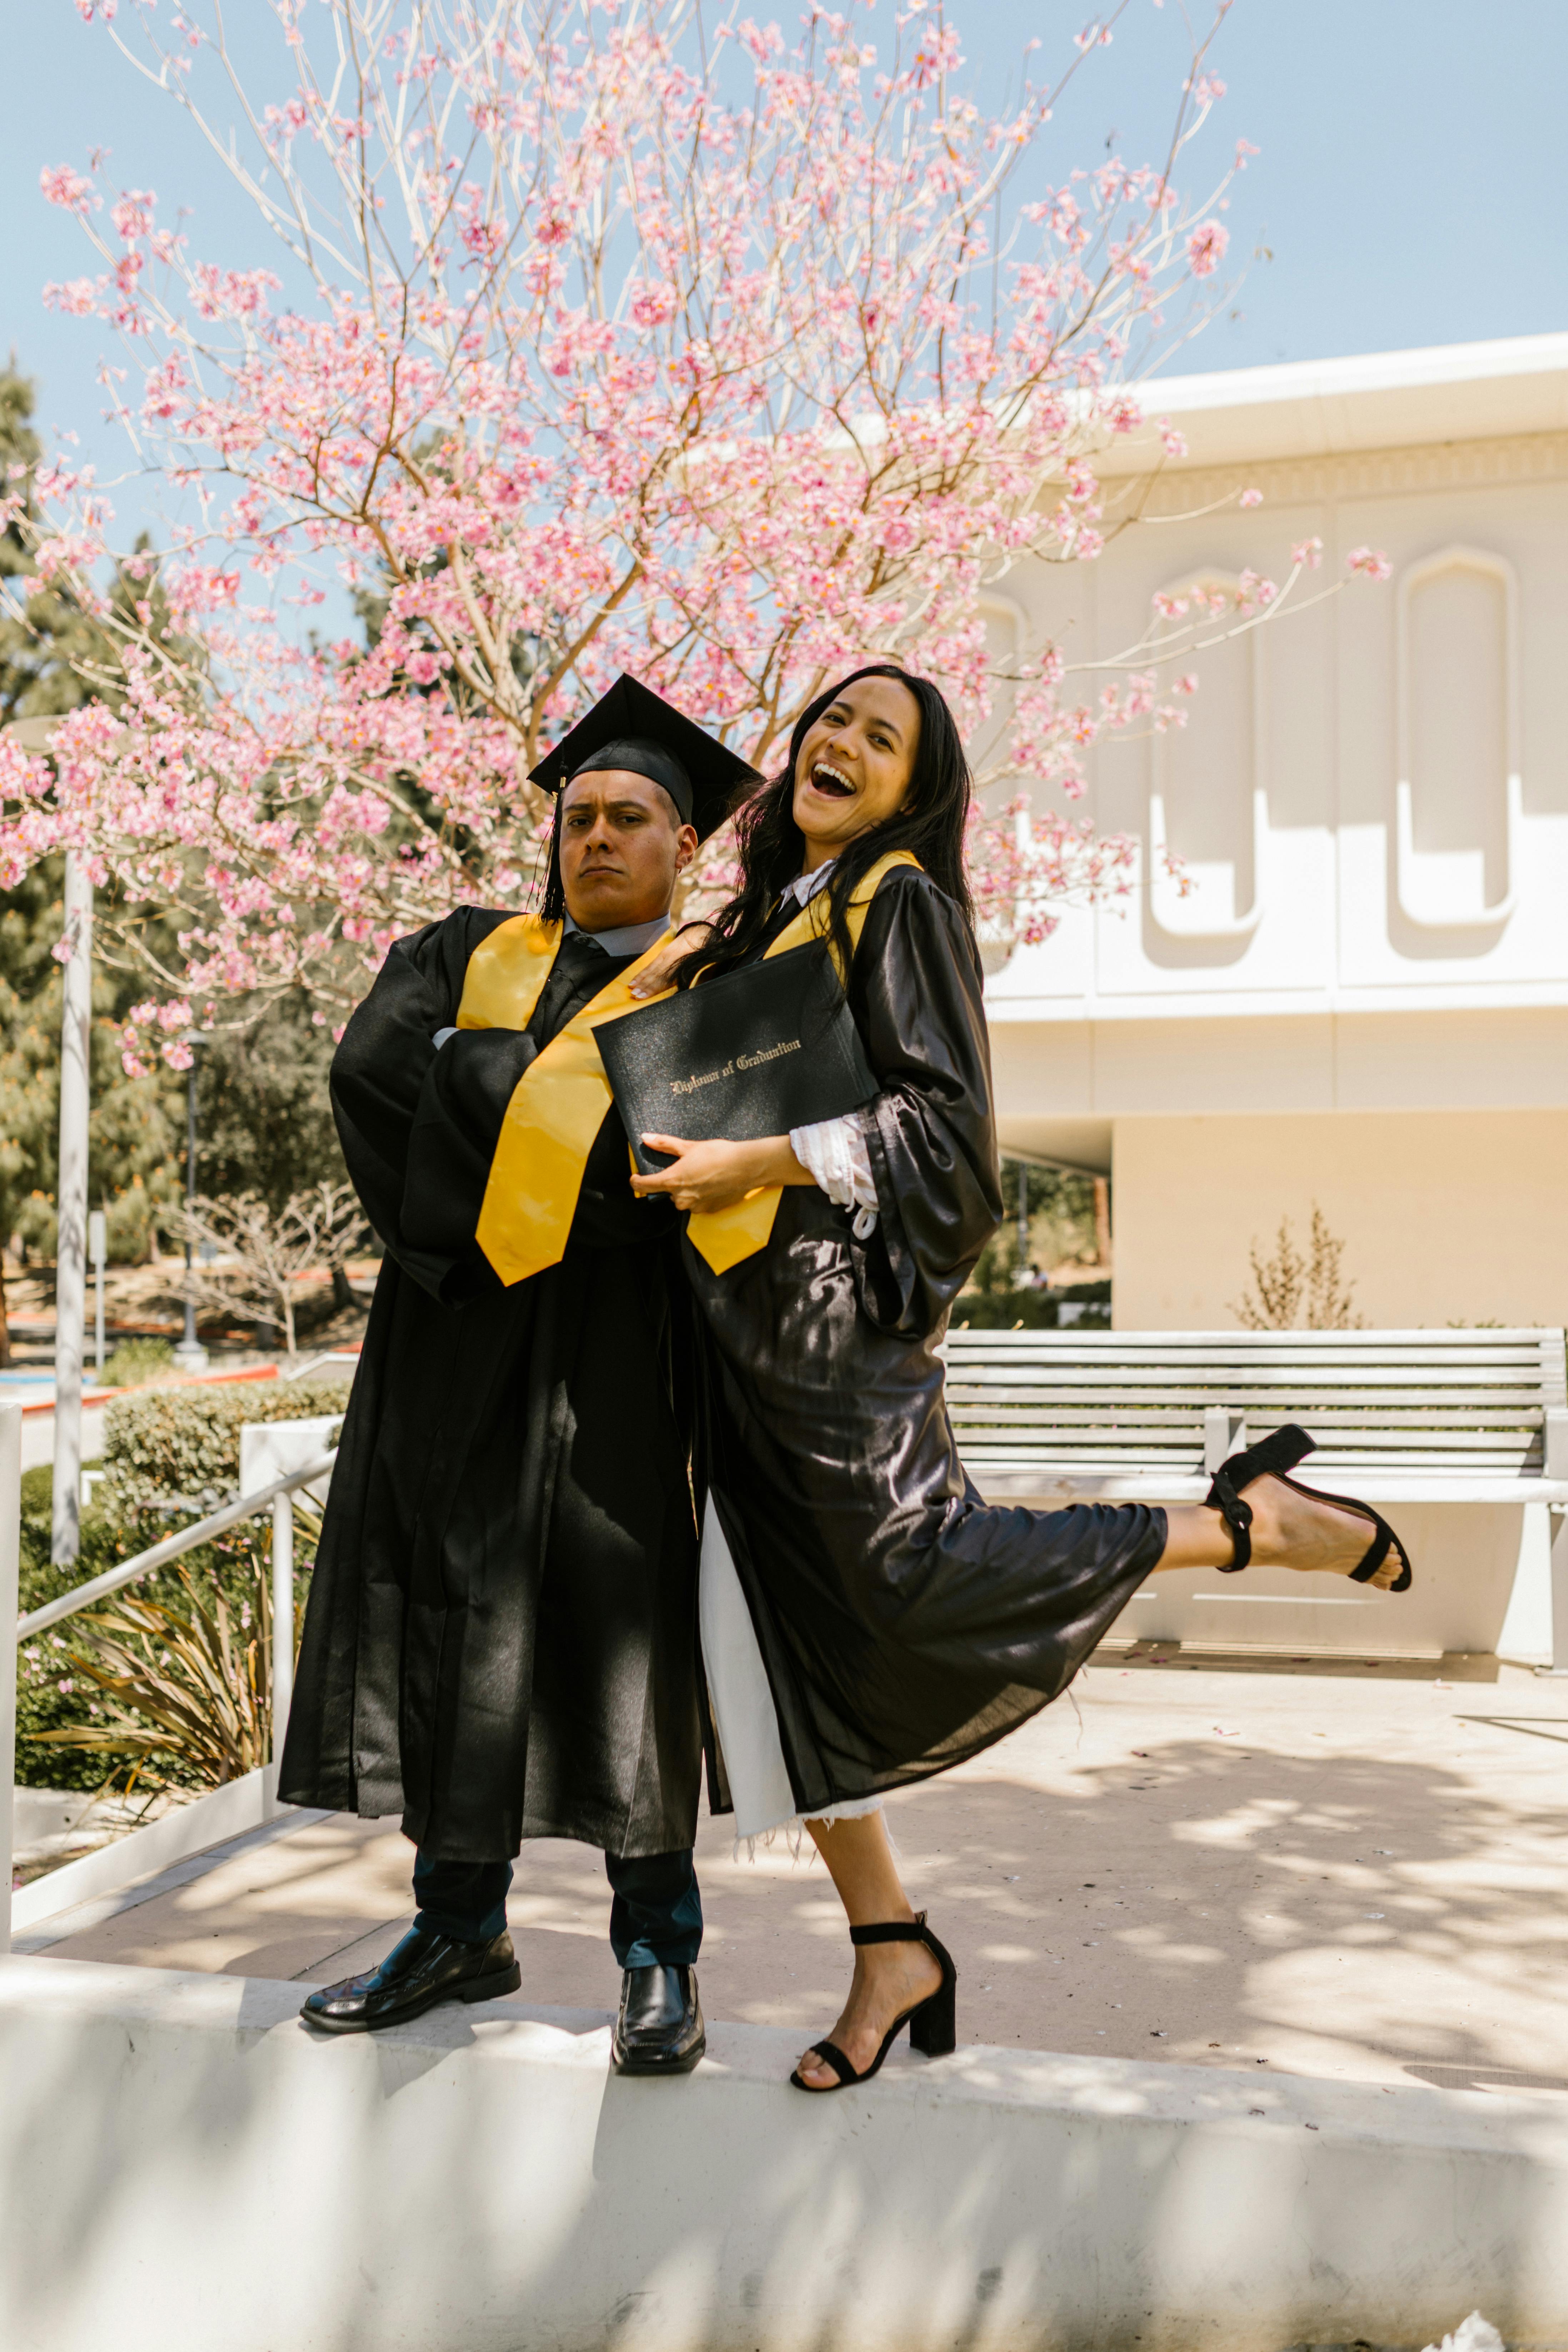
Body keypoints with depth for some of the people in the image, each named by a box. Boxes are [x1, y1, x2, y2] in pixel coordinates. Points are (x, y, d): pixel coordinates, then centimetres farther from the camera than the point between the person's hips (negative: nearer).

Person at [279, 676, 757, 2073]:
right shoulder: (472, 954, 16)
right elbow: (369, 1070, -3)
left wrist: (471, 1063, -11)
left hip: (603, 1349, -4)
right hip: (449, 1338, 4)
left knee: (612, 1627, -3)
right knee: (448, 1619, 7)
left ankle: (660, 1954, 9)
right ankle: (464, 1931, 20)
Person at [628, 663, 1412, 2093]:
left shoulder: (900, 899, -3)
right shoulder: (767, 919, 20)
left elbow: (940, 1116, -13)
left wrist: (758, 1167, -20)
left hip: (837, 1302, -8)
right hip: (743, 1323, 8)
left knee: (920, 1580, -13)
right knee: (785, 1637, 4)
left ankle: (1250, 1522, 5)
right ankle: (891, 1951, 13)